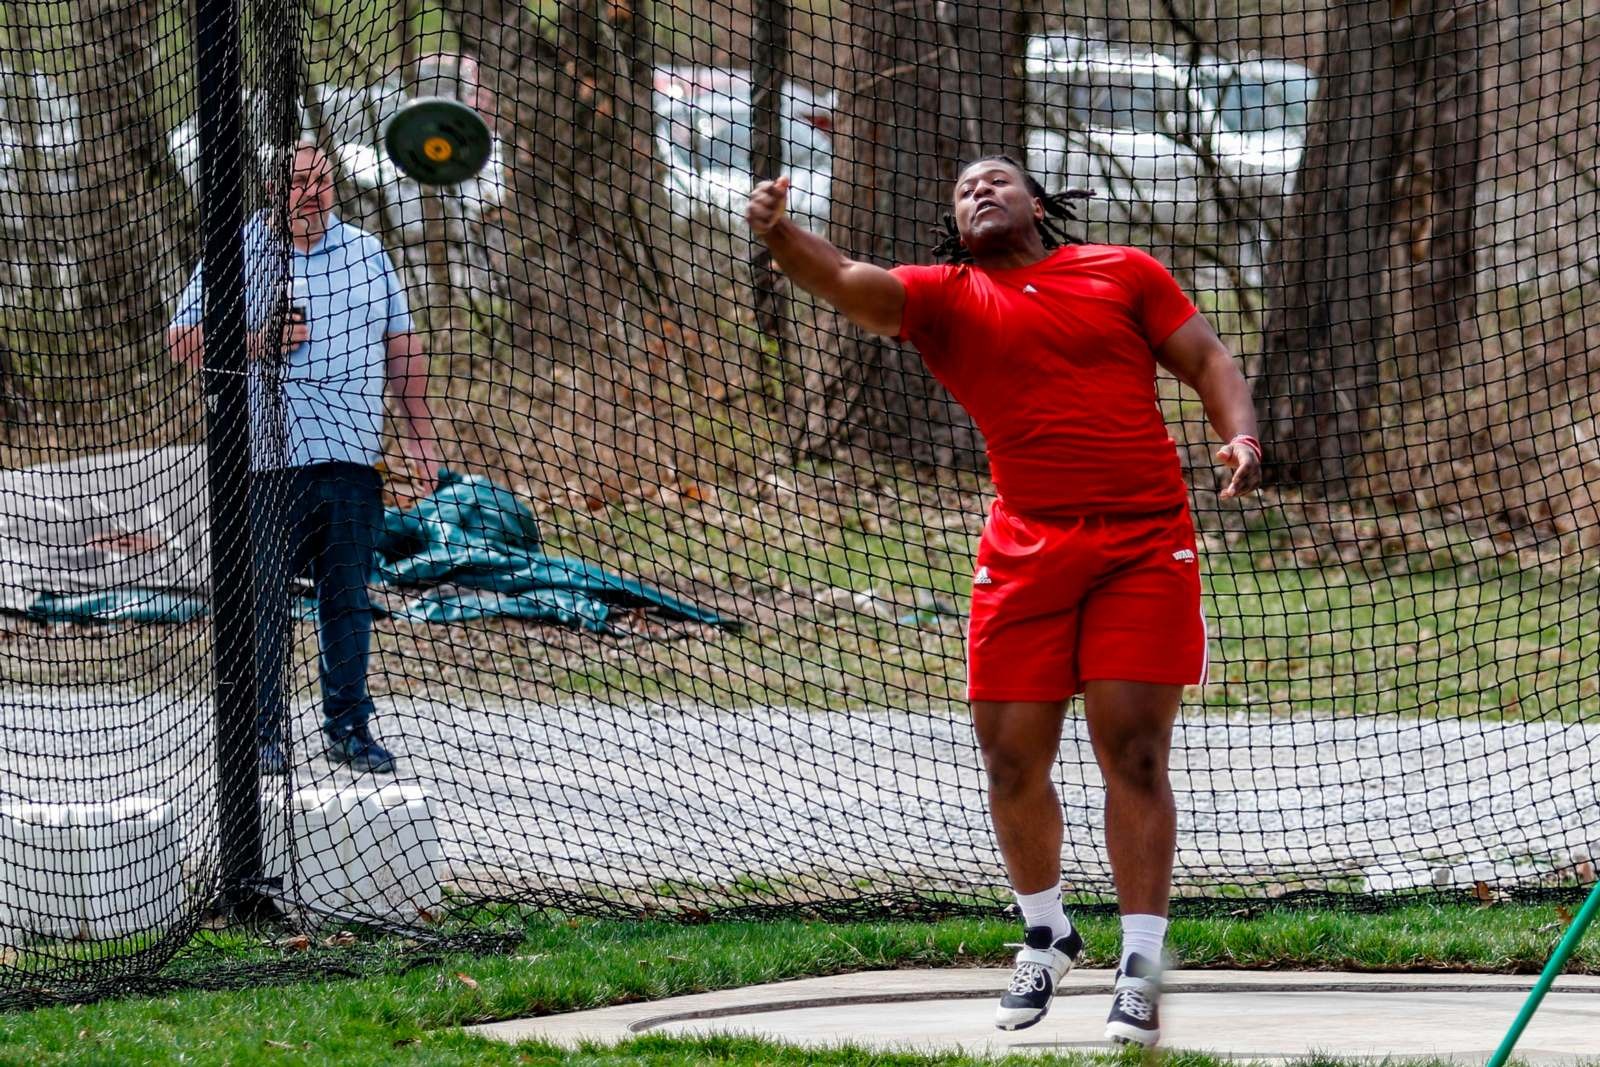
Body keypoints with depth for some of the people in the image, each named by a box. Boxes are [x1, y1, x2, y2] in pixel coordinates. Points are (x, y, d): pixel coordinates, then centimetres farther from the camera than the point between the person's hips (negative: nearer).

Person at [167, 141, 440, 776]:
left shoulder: (367, 253, 14)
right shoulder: (237, 254, 3)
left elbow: (400, 346, 19)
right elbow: (182, 341, 2)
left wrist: (418, 431, 15)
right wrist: (255, 344, -12)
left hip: (352, 458, 3)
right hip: (265, 457, -3)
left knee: (347, 597, 6)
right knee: (263, 598, -1)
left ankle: (349, 728, 13)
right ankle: (260, 733, 5)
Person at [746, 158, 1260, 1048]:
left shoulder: (1123, 273, 10)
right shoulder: (947, 299, 7)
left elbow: (1207, 360, 11)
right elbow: (853, 284, -10)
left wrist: (1241, 438, -9)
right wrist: (779, 235, -29)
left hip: (1145, 546, -2)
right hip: (1027, 555, 2)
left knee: (1133, 753, -7)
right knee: (1013, 757, 3)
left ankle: (1142, 970, -3)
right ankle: (1046, 935, 27)